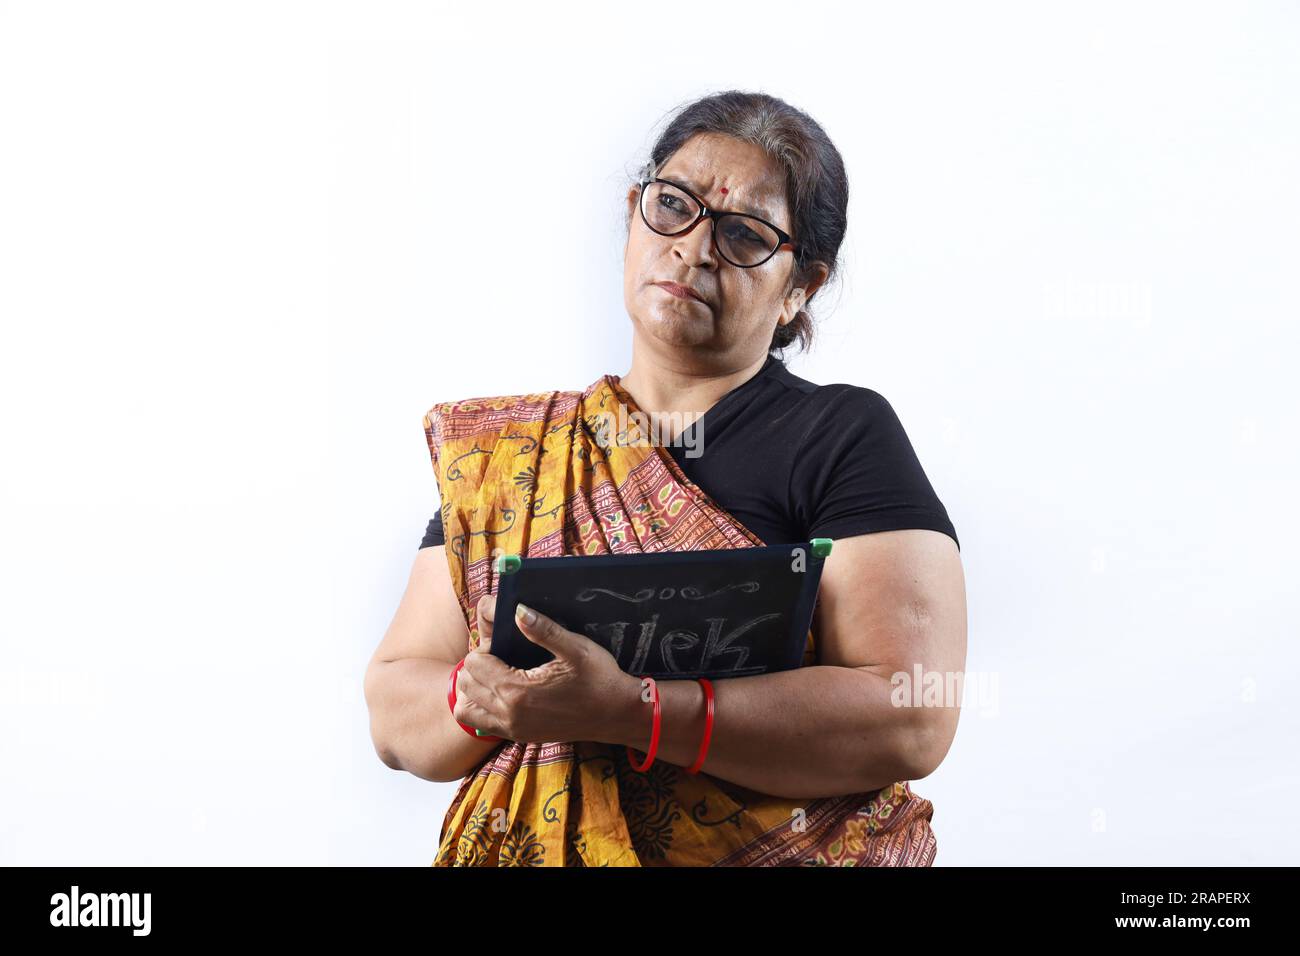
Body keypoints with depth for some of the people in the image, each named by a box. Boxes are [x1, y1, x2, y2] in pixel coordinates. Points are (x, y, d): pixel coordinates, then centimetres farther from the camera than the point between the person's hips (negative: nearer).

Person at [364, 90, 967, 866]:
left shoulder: (845, 436, 0)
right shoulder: (504, 453, 10)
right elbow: (393, 715, 9)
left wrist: (630, 710, -19)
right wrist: (480, 700, -12)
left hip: (785, 848, -3)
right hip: (528, 846, 4)